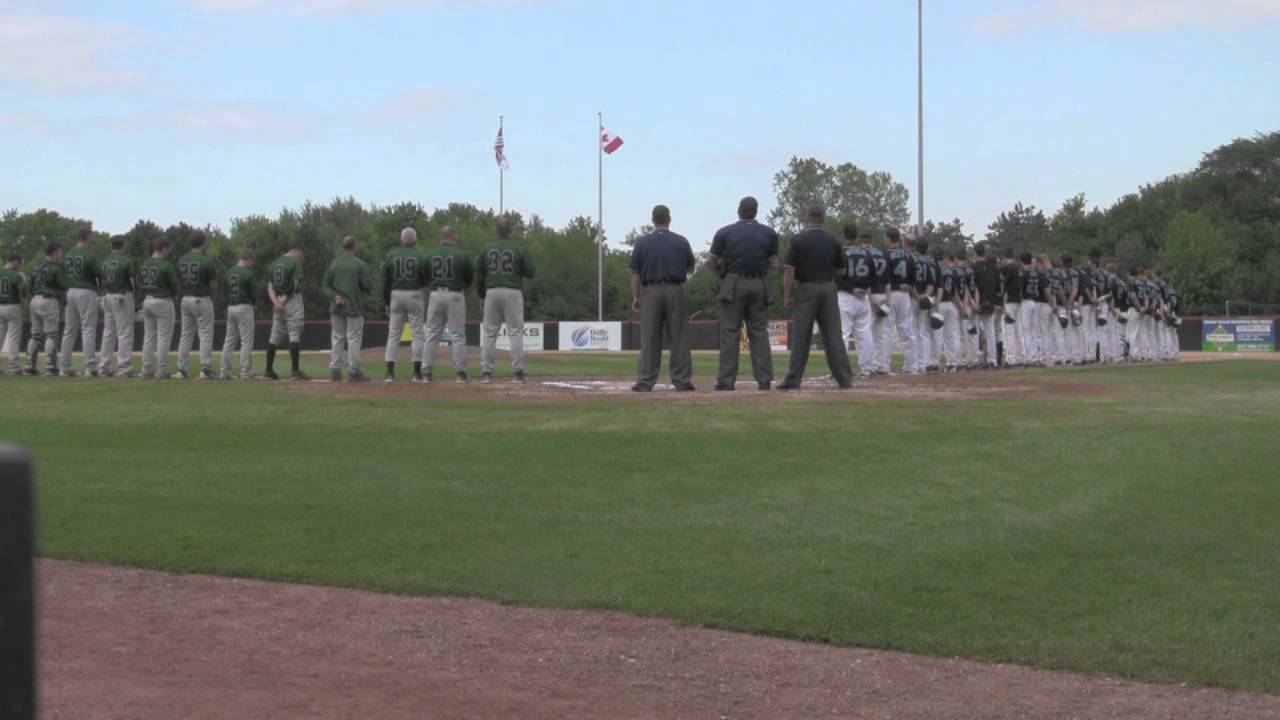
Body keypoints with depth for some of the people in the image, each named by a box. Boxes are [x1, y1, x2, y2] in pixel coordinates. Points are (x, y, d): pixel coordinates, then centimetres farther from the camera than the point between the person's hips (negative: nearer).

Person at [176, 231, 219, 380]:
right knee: (205, 335, -1)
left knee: (186, 334, 11)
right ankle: (205, 369, -6)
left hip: (185, 300, 6)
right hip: (202, 300, -6)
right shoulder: (206, 261, -14)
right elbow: (214, 286, -11)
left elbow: (178, 285, 9)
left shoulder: (181, 260, 4)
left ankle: (182, 369, 9)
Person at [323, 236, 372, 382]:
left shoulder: (334, 264, 6)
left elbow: (325, 285, 4)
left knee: (336, 338, 9)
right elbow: (368, 286, -10)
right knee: (354, 338, 0)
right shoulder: (359, 264, -8)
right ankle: (353, 372, -1)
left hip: (336, 307, 5)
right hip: (354, 307, -4)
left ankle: (335, 371, 8)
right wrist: (361, 290, 10)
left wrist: (334, 296, -5)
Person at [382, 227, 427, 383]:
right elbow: (427, 280, -3)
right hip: (414, 296, -2)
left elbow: (385, 281, 5)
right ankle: (417, 373, -2)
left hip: (396, 295, 2)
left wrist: (387, 303, 11)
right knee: (418, 334, 2)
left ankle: (390, 373, 1)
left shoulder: (391, 255, 4)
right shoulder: (420, 255, -2)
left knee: (393, 334, 6)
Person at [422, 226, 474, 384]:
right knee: (458, 335, 1)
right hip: (455, 295, -2)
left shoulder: (430, 254, 2)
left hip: (435, 295, 2)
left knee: (432, 335, 7)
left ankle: (427, 373, 6)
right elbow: (470, 278, 3)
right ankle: (460, 373, -2)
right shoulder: (462, 255, -6)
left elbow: (425, 277, 8)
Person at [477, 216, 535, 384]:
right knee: (516, 332, 0)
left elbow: (478, 274, 8)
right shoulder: (518, 249, -3)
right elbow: (530, 273, -2)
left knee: (489, 333, 6)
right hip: (513, 292, -2)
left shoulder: (487, 249, 5)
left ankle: (486, 372, 4)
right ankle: (518, 372, -5)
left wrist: (482, 295, 18)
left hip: (492, 292, 2)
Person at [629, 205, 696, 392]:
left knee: (650, 339, 2)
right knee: (679, 338, 3)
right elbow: (691, 267, 14)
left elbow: (635, 273, -1)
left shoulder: (642, 242, 1)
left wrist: (635, 297, 5)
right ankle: (682, 381, 2)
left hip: (651, 292, 0)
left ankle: (645, 382, 1)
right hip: (676, 291, 0)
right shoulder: (681, 242, 2)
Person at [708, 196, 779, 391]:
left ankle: (727, 381, -2)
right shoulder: (769, 233, 4)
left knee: (730, 333, 0)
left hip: (733, 285, -2)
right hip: (759, 285, 2)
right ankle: (764, 380, 2)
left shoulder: (724, 232, -2)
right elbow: (774, 264, 2)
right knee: (759, 333, 6)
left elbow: (711, 262, -1)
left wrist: (721, 274, 17)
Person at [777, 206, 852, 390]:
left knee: (801, 337, 0)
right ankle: (845, 379, 4)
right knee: (833, 335, 5)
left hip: (806, 289, -3)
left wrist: (786, 297, -3)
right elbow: (842, 270, 10)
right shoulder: (833, 240, 3)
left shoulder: (798, 240, -6)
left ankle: (793, 380, 1)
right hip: (829, 288, 3)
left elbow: (790, 271, -9)